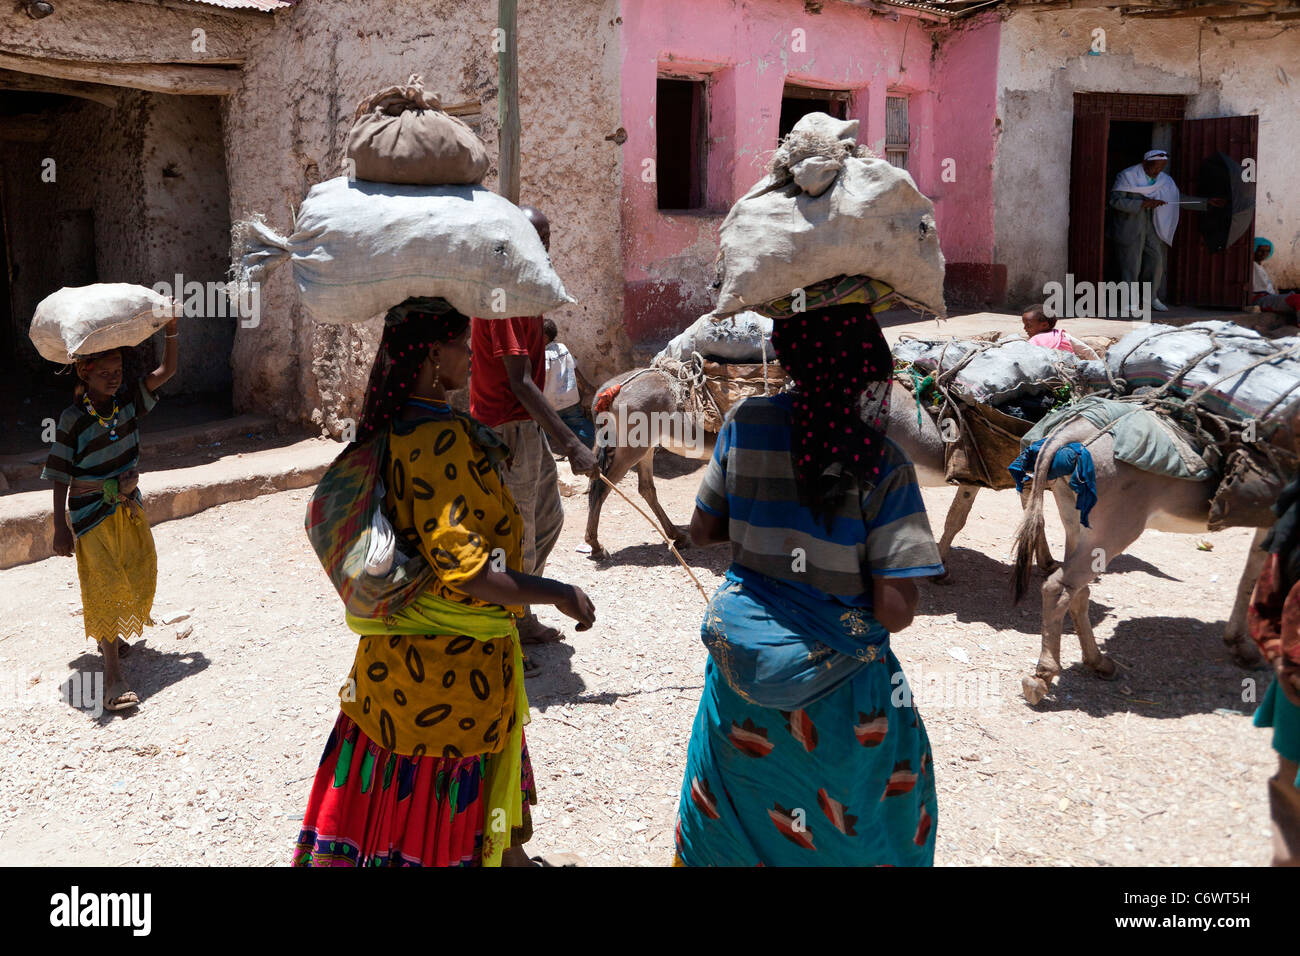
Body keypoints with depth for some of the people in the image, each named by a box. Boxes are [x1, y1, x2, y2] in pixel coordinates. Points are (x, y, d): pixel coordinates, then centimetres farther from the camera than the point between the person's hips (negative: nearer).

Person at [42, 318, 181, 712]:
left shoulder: (128, 398, -3)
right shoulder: (73, 419, -16)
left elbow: (167, 370, -2)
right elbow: (60, 475, -11)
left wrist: (171, 328, -16)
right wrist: (60, 527, -12)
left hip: (128, 503, 6)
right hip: (92, 511, -6)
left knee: (138, 573, 15)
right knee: (103, 584, -8)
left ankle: (110, 634, 41)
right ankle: (113, 674, -8)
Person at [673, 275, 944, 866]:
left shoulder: (746, 424, -11)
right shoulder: (883, 467, -21)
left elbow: (703, 530, 2)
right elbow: (895, 611, -22)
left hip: (740, 658, 4)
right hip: (834, 681, -3)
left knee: (732, 809, 25)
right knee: (855, 825, 18)